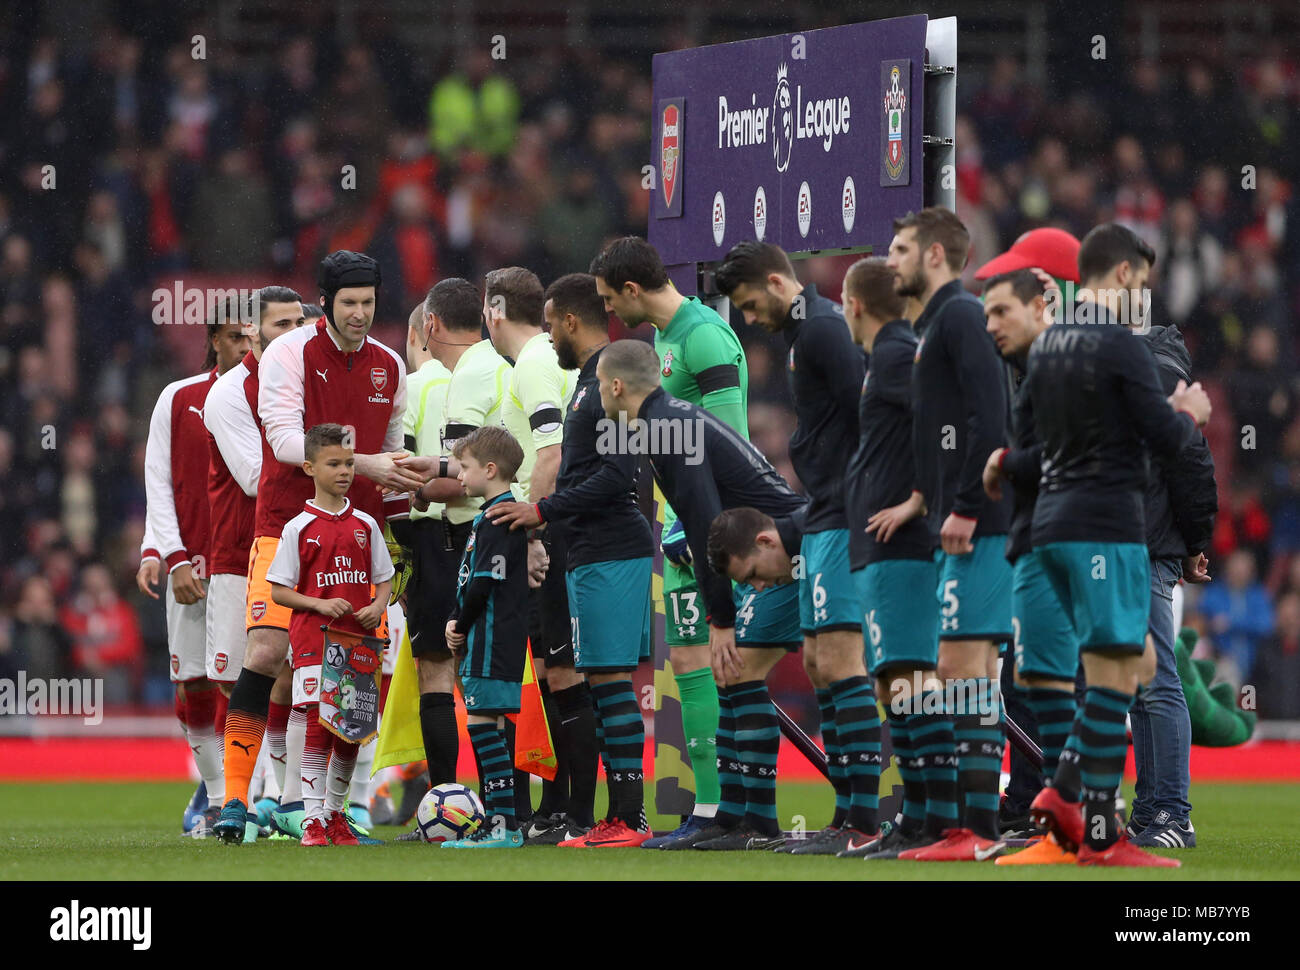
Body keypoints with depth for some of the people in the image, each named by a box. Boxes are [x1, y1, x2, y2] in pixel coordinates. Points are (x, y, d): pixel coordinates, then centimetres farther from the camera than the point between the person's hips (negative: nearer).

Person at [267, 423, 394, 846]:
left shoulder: (365, 525, 8)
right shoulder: (299, 528, -2)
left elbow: (384, 579, 15)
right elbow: (278, 591, -1)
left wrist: (378, 607, -6)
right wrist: (321, 605, -15)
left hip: (358, 639, 4)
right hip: (314, 639, -4)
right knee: (317, 726, -10)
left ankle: (336, 814, 21)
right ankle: (313, 819, -9)